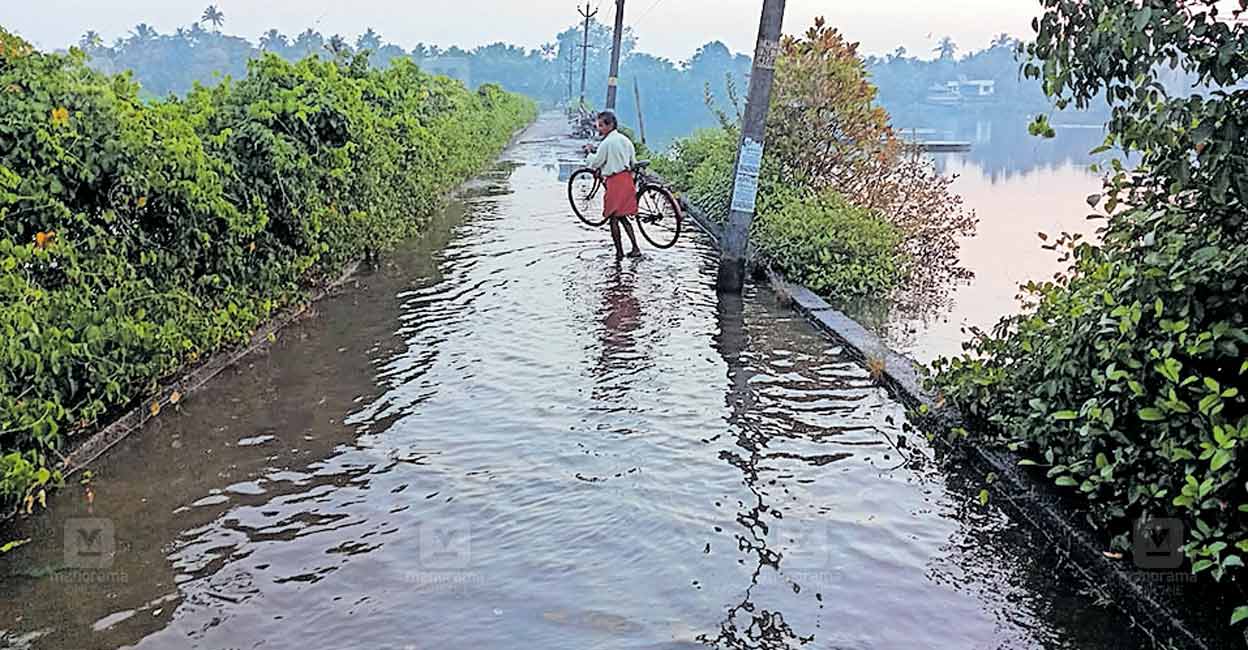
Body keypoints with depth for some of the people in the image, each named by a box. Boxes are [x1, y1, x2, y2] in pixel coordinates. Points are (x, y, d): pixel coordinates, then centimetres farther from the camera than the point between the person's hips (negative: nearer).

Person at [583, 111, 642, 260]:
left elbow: (595, 163, -7)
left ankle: (619, 251, 5)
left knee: (613, 218, 2)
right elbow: (634, 162, 15)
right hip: (627, 178, 7)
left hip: (614, 180, -7)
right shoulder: (625, 139, 11)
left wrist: (590, 151, 11)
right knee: (622, 217, 15)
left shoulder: (606, 143, -12)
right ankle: (635, 248, 10)